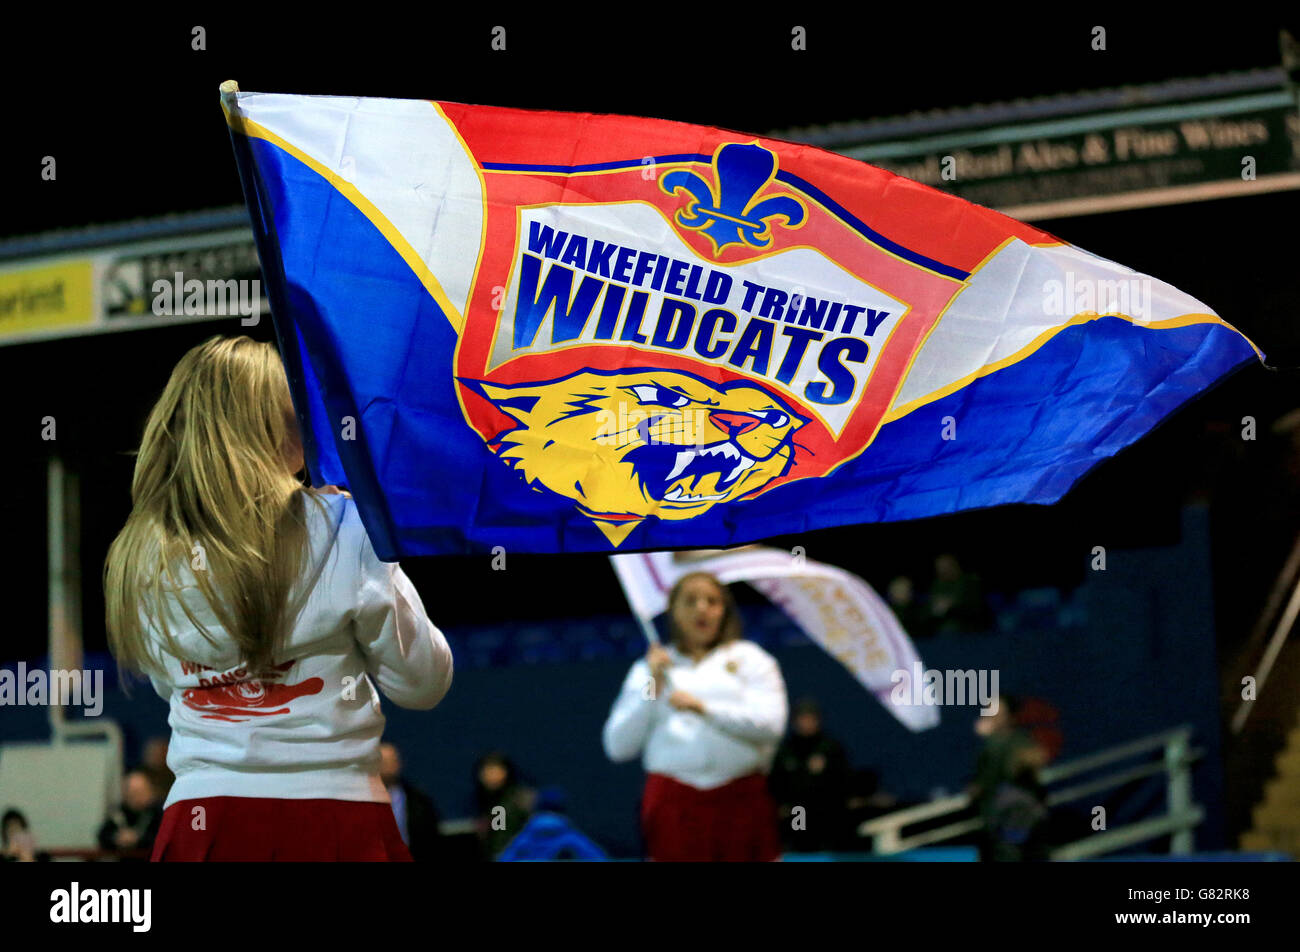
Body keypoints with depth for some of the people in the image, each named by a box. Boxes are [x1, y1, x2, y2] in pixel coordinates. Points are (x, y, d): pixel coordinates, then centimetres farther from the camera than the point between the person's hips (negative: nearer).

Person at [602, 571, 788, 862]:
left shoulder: (748, 658, 13)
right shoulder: (648, 668, 17)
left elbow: (770, 724, -4)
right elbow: (618, 747, 9)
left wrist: (704, 707, -10)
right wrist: (652, 689, 0)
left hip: (742, 801, 0)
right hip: (673, 802, 0)